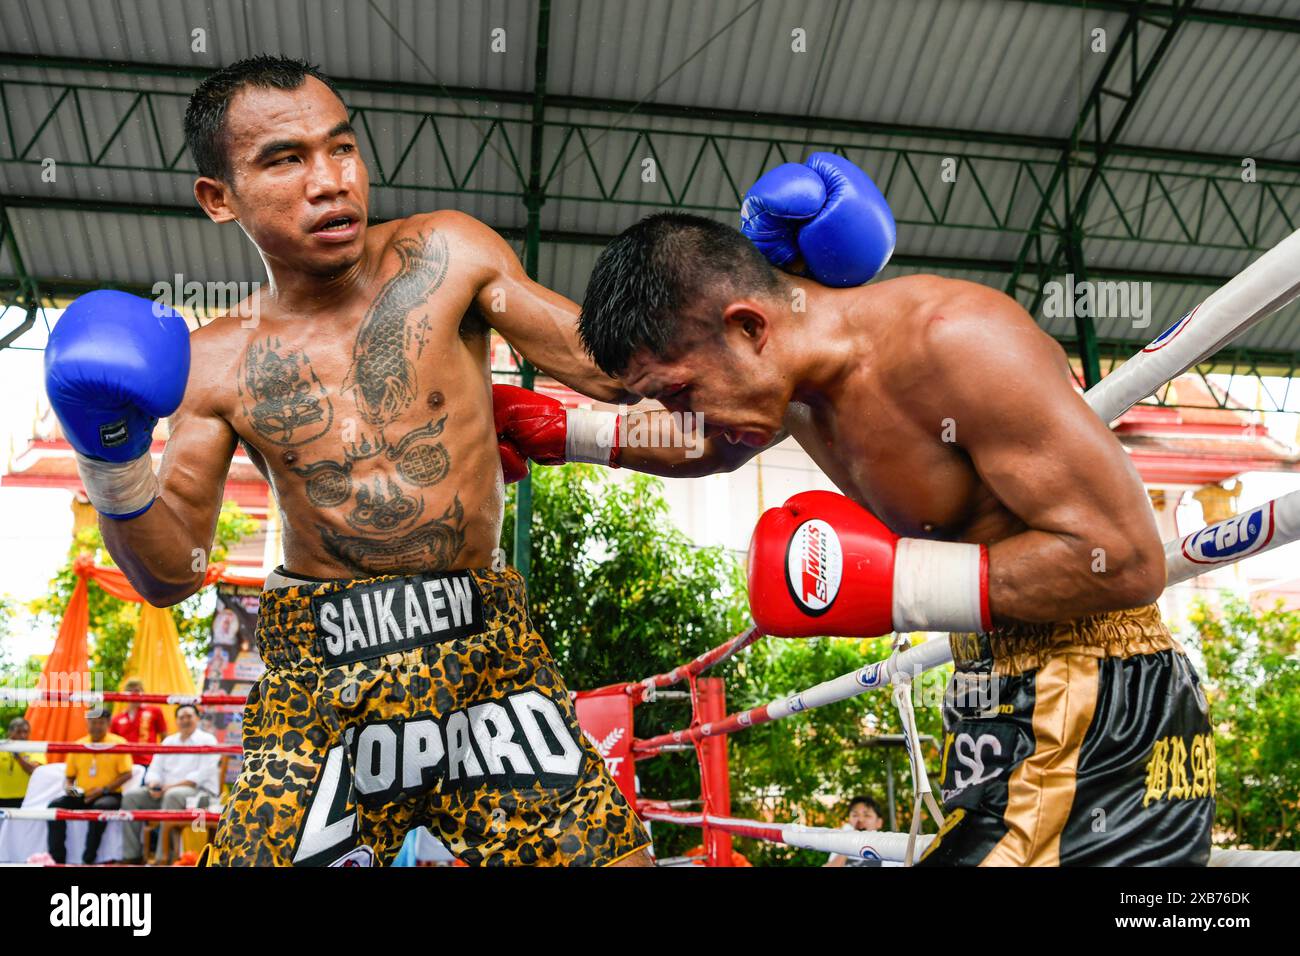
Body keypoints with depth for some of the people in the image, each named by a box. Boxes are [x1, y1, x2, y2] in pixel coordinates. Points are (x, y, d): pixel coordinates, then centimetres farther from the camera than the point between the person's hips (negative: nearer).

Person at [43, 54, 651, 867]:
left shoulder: (448, 256, 1)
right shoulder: (213, 363, 4)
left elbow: (610, 368, 1)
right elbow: (171, 575, 6)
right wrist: (112, 464, -12)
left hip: (486, 646, 0)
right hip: (321, 674, 1)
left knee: (606, 849, -7)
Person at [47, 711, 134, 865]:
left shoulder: (118, 743, 0)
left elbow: (126, 774, -6)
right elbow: (69, 776, 19)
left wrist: (104, 789, -16)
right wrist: (68, 787, -4)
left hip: (110, 796, -4)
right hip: (81, 797, 5)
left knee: (100, 806, -37)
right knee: (55, 805, -20)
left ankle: (88, 858, -30)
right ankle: (57, 858, -20)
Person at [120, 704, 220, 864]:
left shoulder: (207, 740, 1)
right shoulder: (168, 741, 21)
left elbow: (202, 774, -11)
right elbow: (155, 768, 14)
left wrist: (173, 786, -20)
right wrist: (153, 784, -10)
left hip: (199, 791, -7)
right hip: (165, 791, 7)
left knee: (172, 796, -37)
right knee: (131, 795, -12)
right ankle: (132, 855, -16)